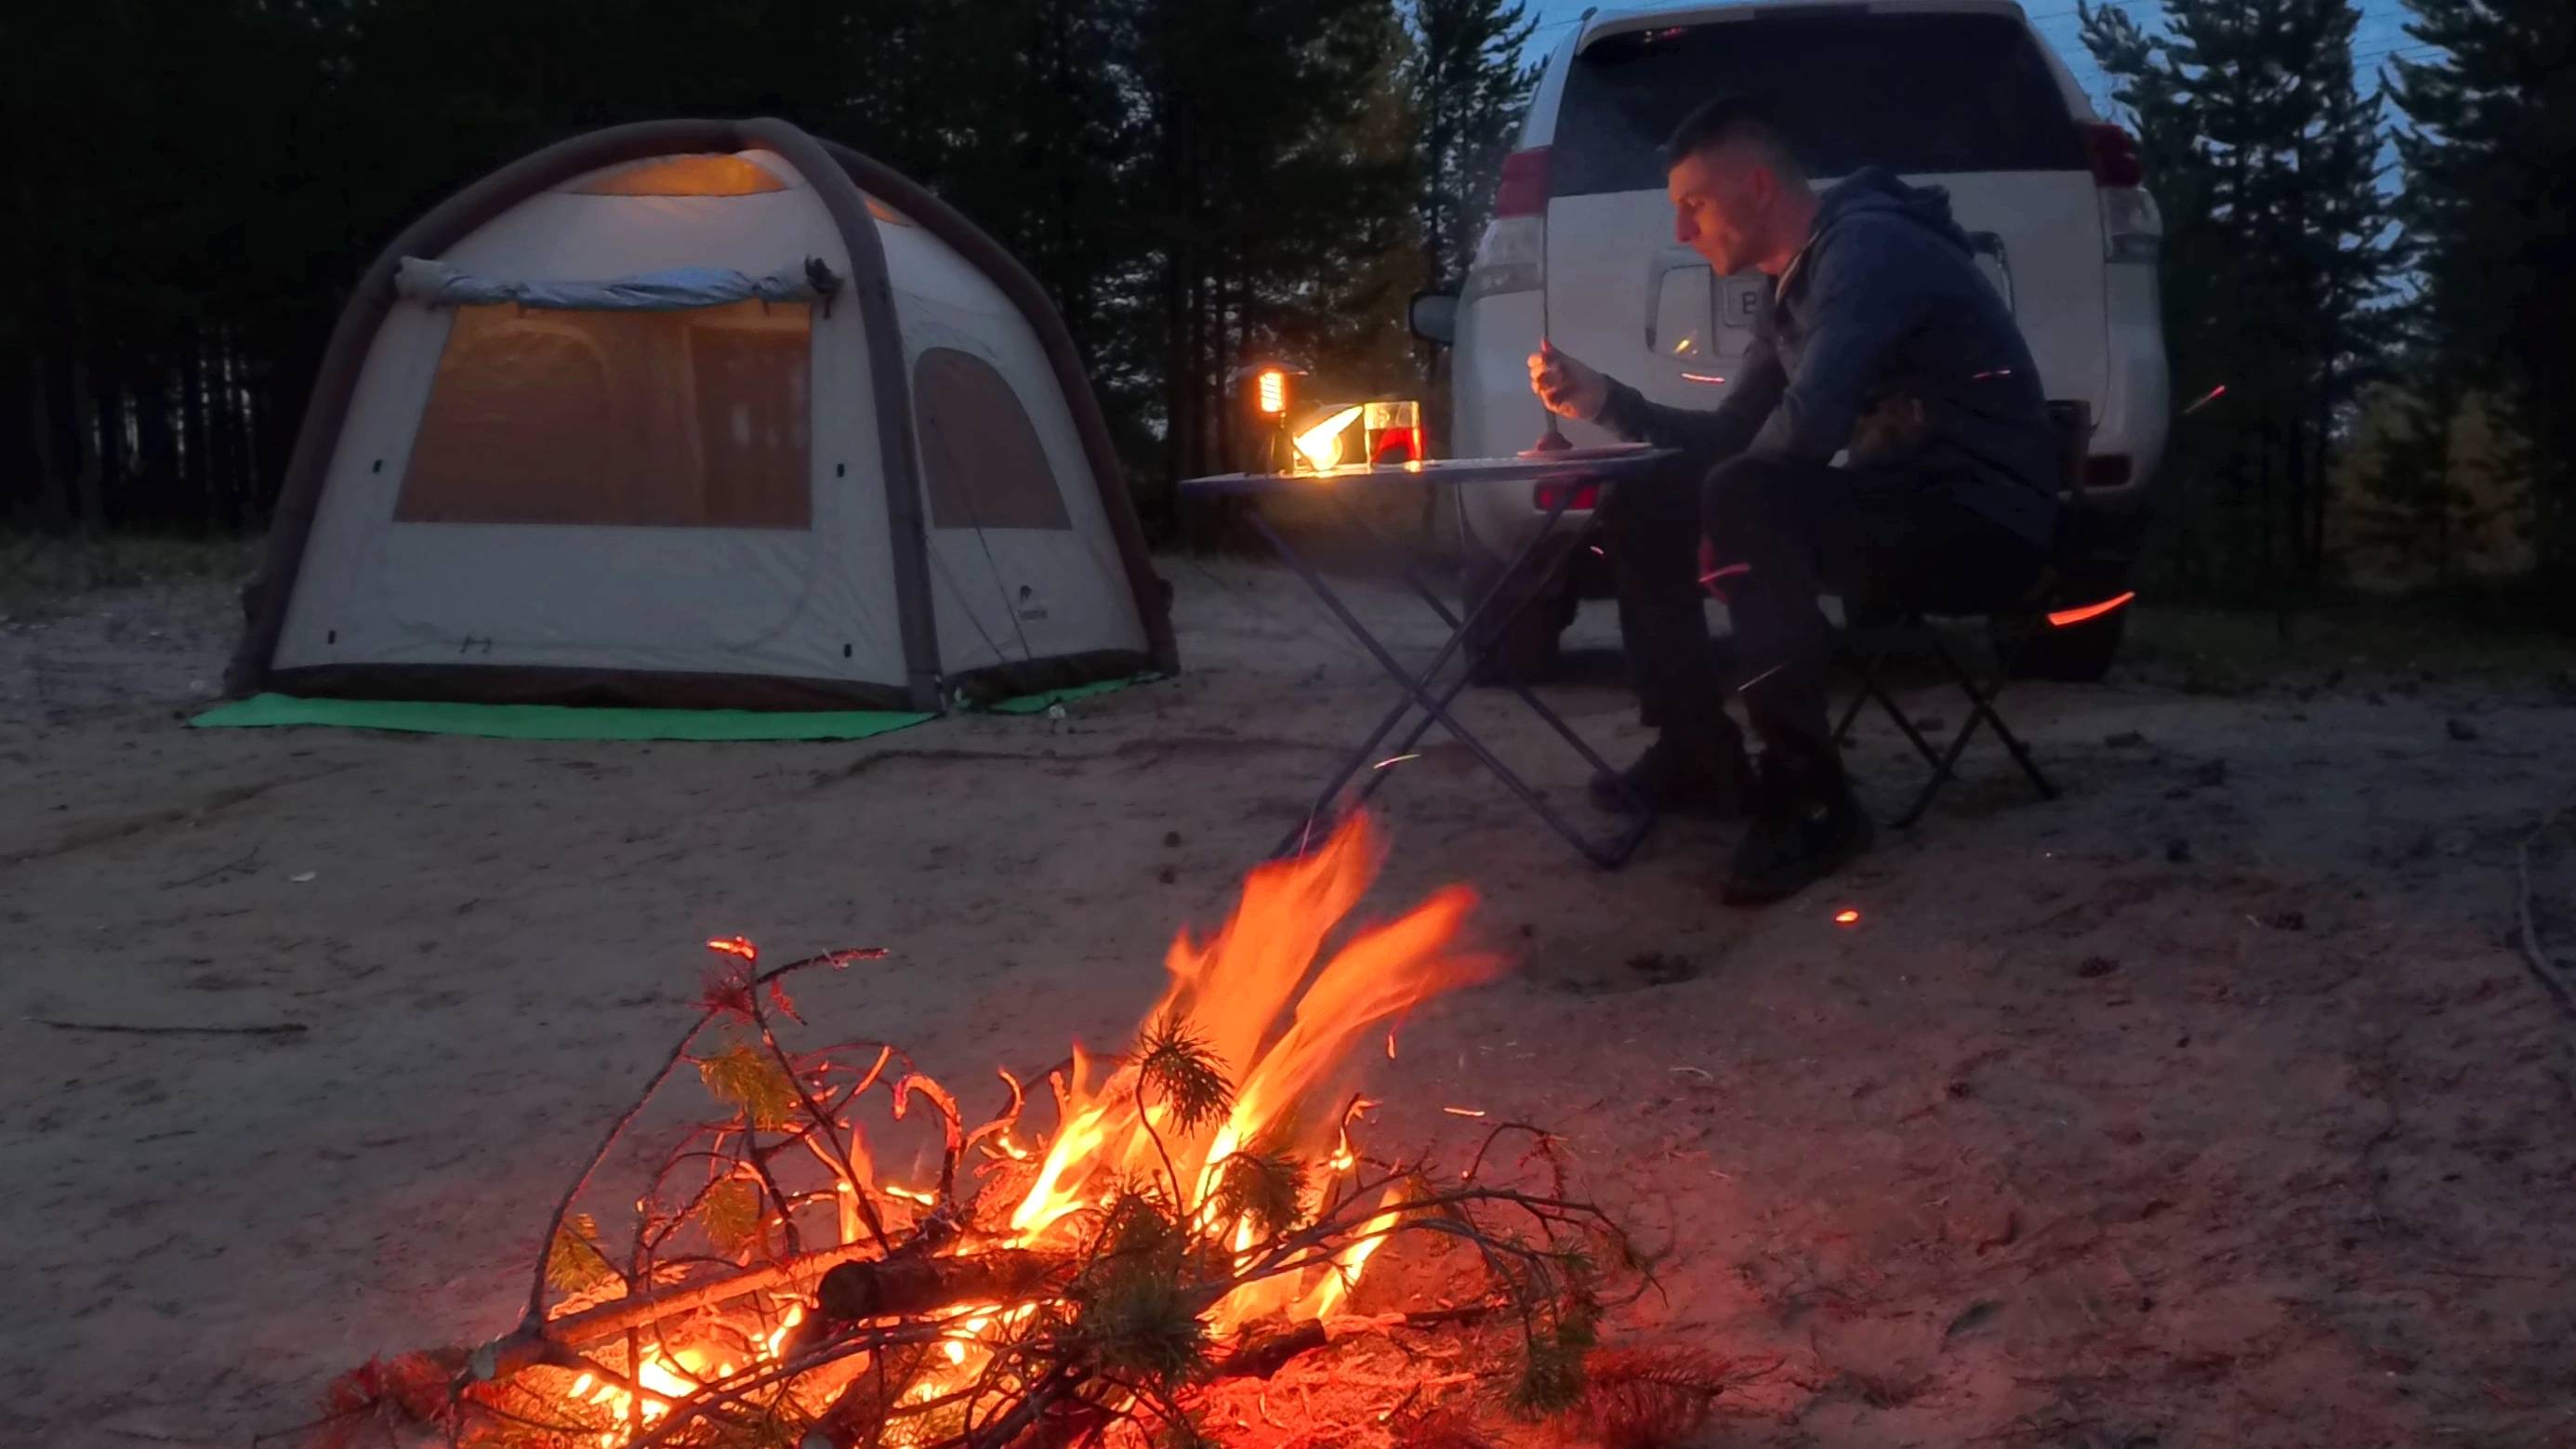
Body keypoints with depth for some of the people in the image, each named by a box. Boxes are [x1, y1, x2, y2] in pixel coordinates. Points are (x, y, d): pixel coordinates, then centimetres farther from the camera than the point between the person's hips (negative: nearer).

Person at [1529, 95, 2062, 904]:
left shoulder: (1869, 245, -17)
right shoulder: (1796, 289, 13)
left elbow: (1807, 424, -29)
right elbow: (1724, 439, 19)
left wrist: (1724, 528, -11)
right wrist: (1602, 401, 5)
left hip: (1980, 523, -10)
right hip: (1901, 511, 10)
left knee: (1744, 500, -34)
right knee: (1643, 507, 7)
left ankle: (1811, 798, -28)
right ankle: (1699, 756, 10)